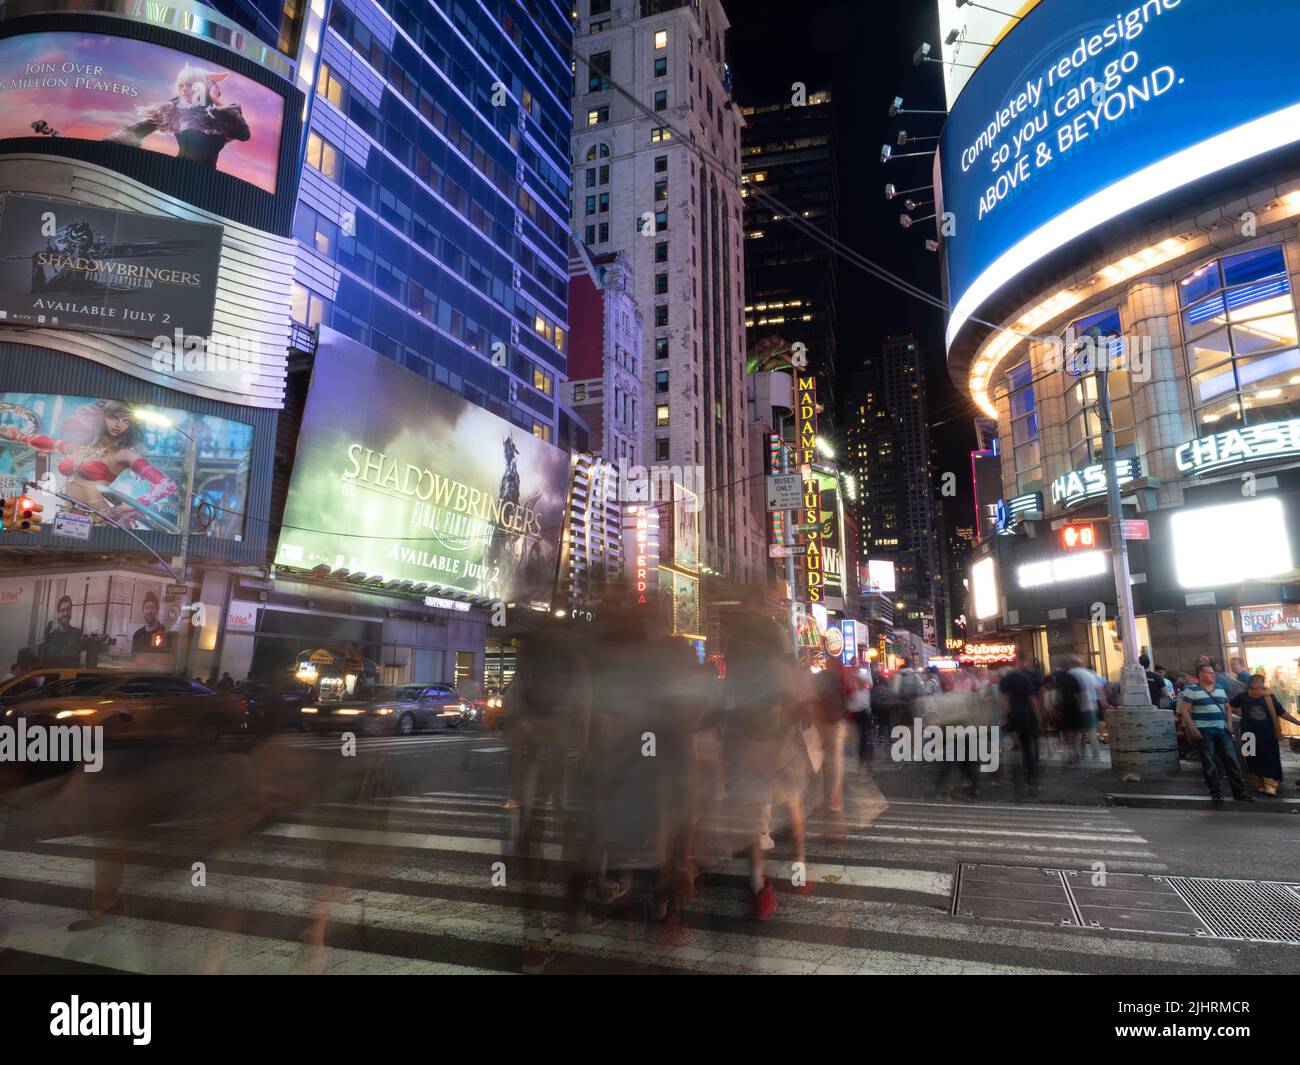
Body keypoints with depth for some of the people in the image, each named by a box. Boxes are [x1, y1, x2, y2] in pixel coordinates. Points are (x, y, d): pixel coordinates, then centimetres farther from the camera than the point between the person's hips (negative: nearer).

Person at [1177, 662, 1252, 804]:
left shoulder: (1220, 688, 13)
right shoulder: (1192, 690, -6)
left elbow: (1227, 707, 22)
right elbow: (1184, 710, -8)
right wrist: (1192, 729, -16)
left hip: (1222, 730, 5)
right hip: (1203, 731, -5)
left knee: (1231, 760, 3)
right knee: (1209, 762, -1)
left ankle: (1239, 792, 9)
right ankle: (1215, 792, 8)